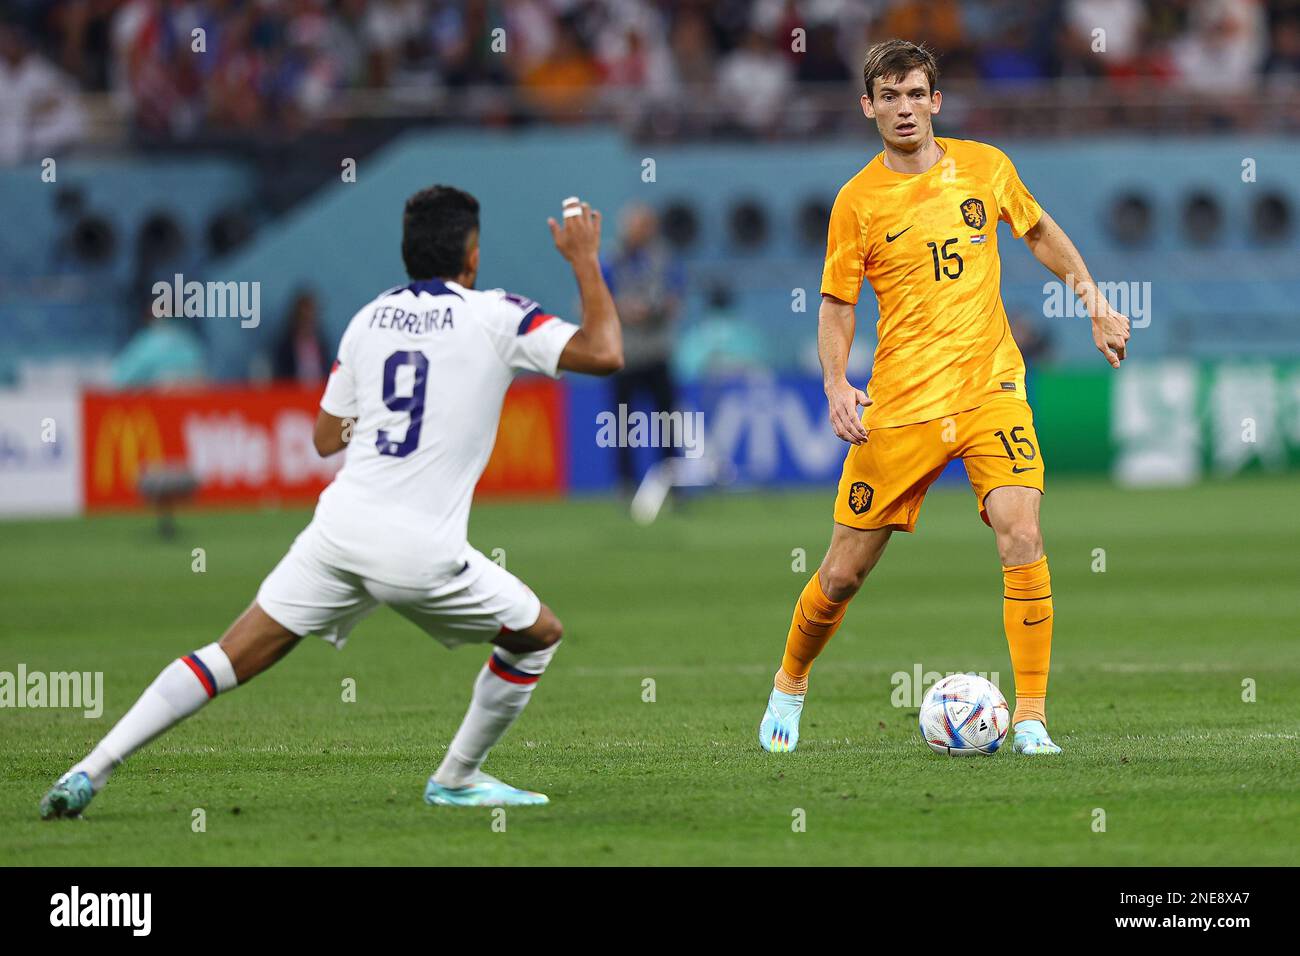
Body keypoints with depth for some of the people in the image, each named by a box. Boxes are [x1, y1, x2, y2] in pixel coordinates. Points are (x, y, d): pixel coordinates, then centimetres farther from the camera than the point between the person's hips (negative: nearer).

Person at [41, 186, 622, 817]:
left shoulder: (369, 317, 14)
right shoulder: (495, 316, -1)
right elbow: (604, 354, -6)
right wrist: (585, 262, 7)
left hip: (340, 527, 4)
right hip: (420, 551, -4)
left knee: (231, 658, 5)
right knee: (539, 635, 19)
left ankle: (91, 770, -6)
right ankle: (457, 779, 25)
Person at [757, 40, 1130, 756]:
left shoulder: (984, 167, 4)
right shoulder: (858, 201, -2)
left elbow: (1040, 233, 22)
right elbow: (837, 303, 6)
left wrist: (1095, 304, 16)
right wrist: (835, 384, -10)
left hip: (991, 388, 1)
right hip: (900, 405, -1)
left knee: (1021, 538, -20)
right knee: (844, 572, 3)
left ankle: (1031, 720, -12)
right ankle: (790, 685, 32)